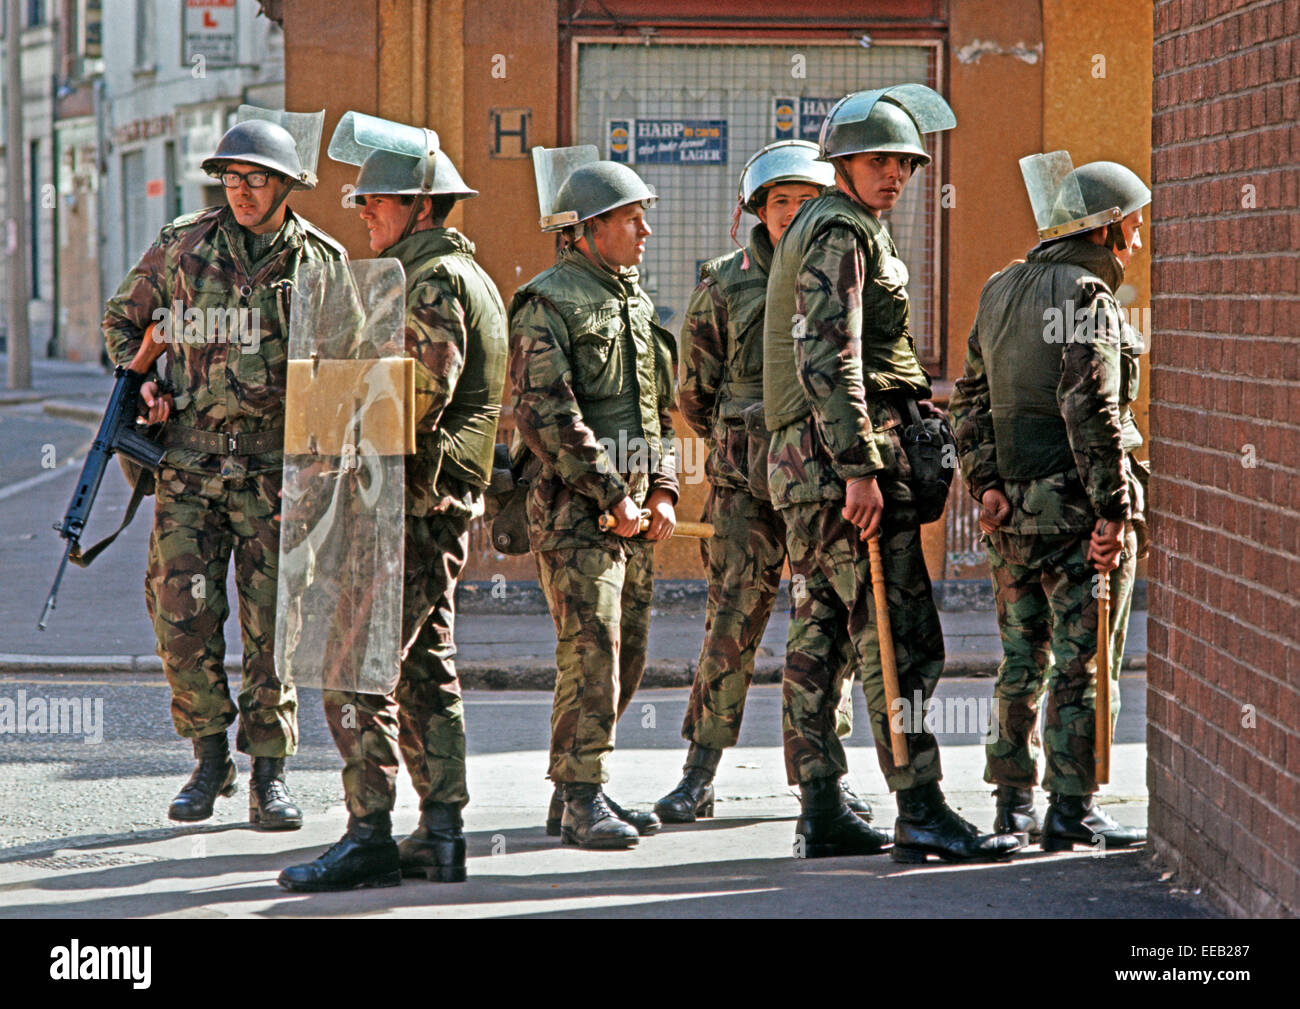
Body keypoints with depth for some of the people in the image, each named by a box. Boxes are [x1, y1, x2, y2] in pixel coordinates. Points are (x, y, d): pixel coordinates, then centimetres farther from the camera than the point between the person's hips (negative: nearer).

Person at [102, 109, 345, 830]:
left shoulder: (322, 262, 3)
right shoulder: (182, 245, 4)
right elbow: (122, 319, 18)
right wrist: (141, 380, 1)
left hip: (277, 466, -1)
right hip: (189, 461, 1)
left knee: (273, 621, 0)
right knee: (182, 616, -1)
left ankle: (269, 773, 9)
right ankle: (210, 758, 15)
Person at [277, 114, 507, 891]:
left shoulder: (433, 280, -13)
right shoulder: (465, 275, 21)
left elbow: (424, 394, -23)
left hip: (411, 505, -11)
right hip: (440, 507, 11)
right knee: (425, 672, 12)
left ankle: (370, 837, -11)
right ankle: (441, 836, 14)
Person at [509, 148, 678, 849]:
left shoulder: (634, 302, 18)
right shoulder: (547, 304, -9)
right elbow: (545, 413, -18)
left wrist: (662, 490, 9)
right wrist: (610, 495, -17)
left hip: (632, 509, 8)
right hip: (573, 507, -8)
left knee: (628, 654, 9)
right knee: (591, 648, -12)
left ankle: (575, 791, 18)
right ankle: (583, 800, -9)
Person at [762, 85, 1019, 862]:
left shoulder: (839, 232, 22)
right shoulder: (840, 233, -10)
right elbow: (828, 360, -20)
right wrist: (861, 468, -24)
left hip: (805, 459, 11)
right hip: (842, 450, -11)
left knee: (822, 632, 9)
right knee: (901, 637, -11)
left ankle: (822, 814, 13)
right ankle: (923, 813, -13)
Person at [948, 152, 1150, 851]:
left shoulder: (1001, 289, 13)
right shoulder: (1086, 297, -13)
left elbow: (972, 395, 12)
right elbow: (1091, 408, -20)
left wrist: (984, 482, 7)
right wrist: (1113, 508, -20)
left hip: (1012, 502, 8)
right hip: (1074, 501, -8)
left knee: (1022, 656, 15)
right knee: (1082, 660, -2)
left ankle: (1013, 800, 20)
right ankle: (1072, 812, -1)